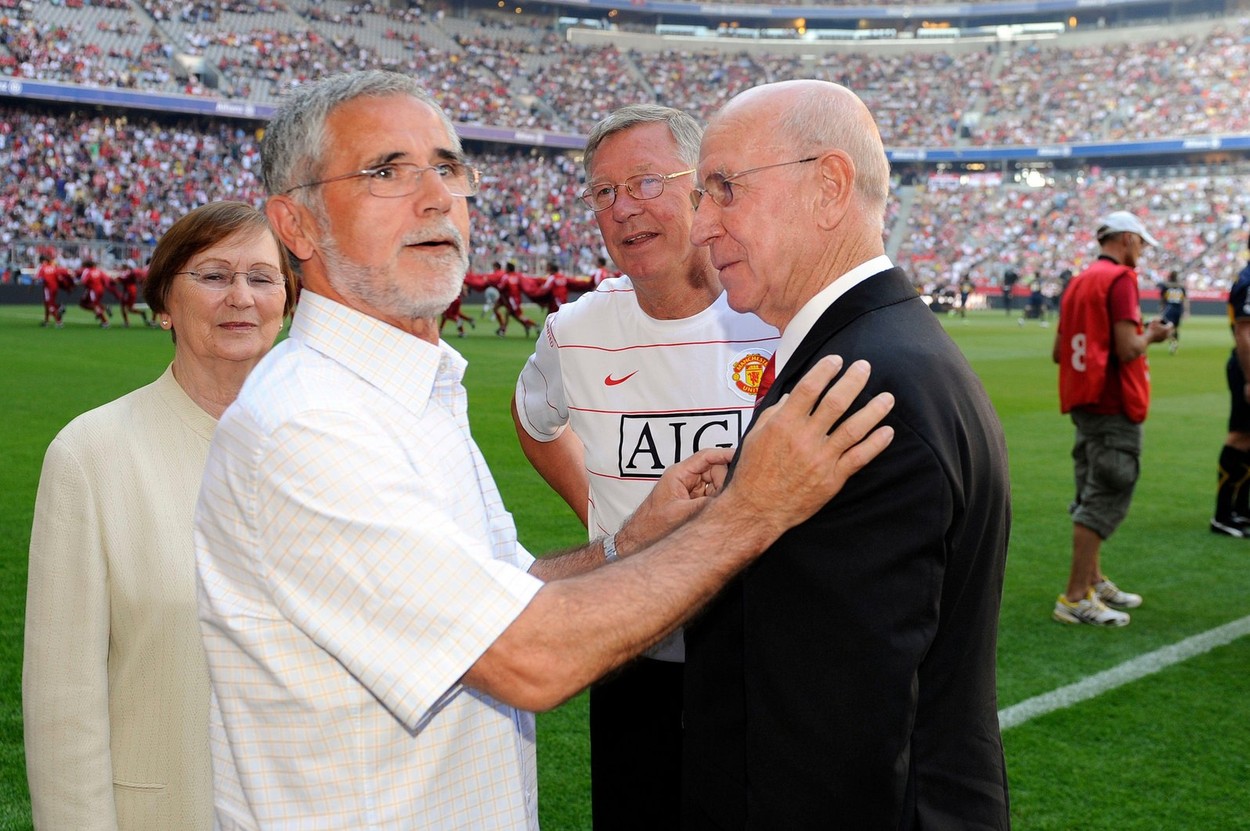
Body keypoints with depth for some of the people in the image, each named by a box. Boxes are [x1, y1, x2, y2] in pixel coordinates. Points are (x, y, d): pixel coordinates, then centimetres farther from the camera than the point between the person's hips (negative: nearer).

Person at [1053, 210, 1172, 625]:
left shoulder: (1079, 281, 13)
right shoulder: (1120, 279, -12)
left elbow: (1059, 351, 15)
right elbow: (1128, 348, -20)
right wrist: (1150, 335, -1)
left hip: (1083, 405, 9)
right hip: (1114, 409, -9)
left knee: (1093, 495, 18)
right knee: (1106, 498, -6)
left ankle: (1094, 581, 30)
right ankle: (1075, 598, -6)